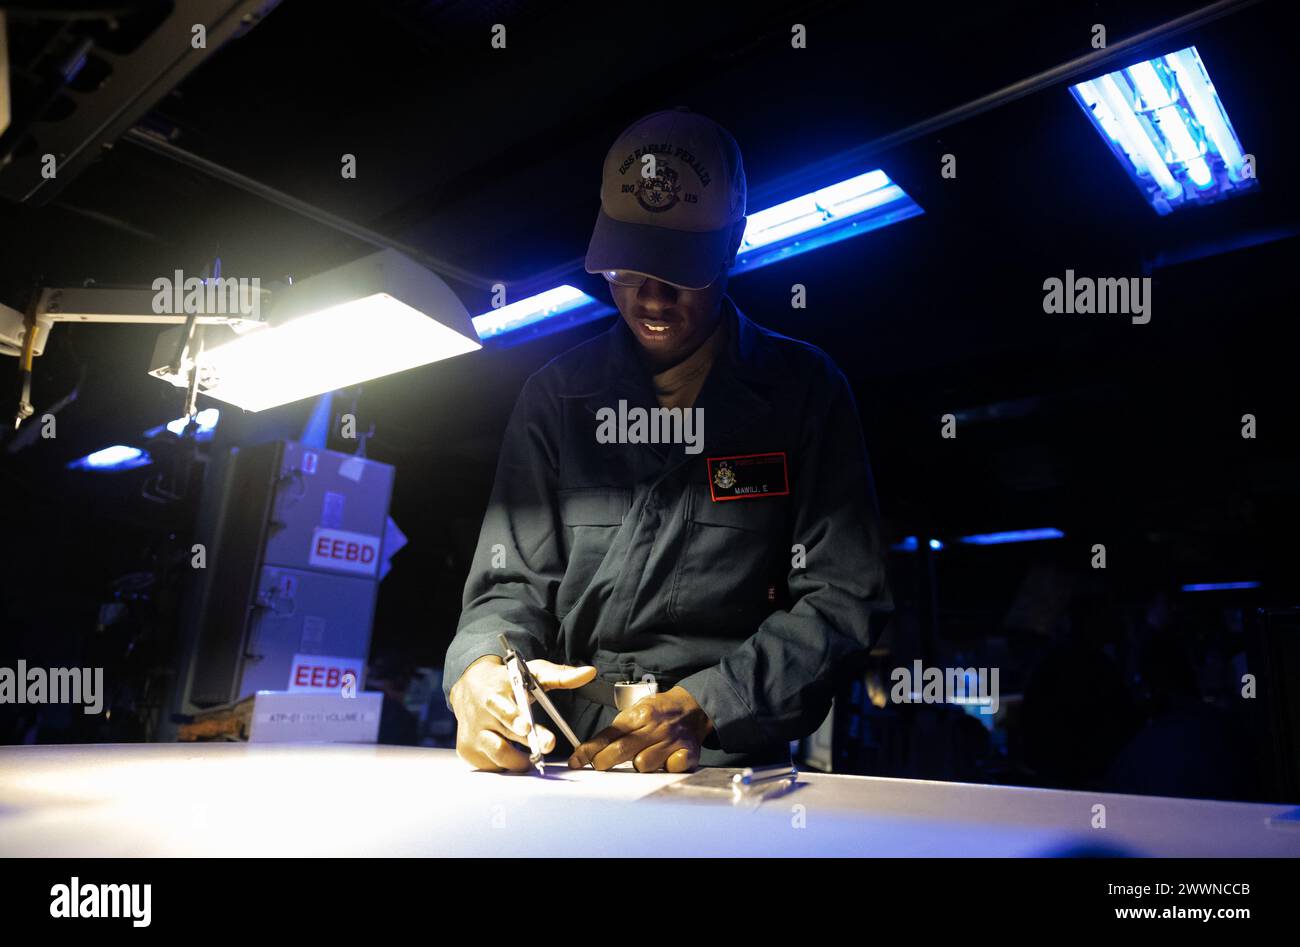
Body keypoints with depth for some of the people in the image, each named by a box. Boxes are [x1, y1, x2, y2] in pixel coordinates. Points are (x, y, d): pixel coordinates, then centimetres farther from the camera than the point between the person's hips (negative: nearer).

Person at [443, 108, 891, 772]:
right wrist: (478, 670, -15)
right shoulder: (556, 396, 9)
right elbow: (512, 584, 7)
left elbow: (840, 599, -3)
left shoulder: (804, 390, 2)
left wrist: (701, 707, -16)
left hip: (741, 767, -2)